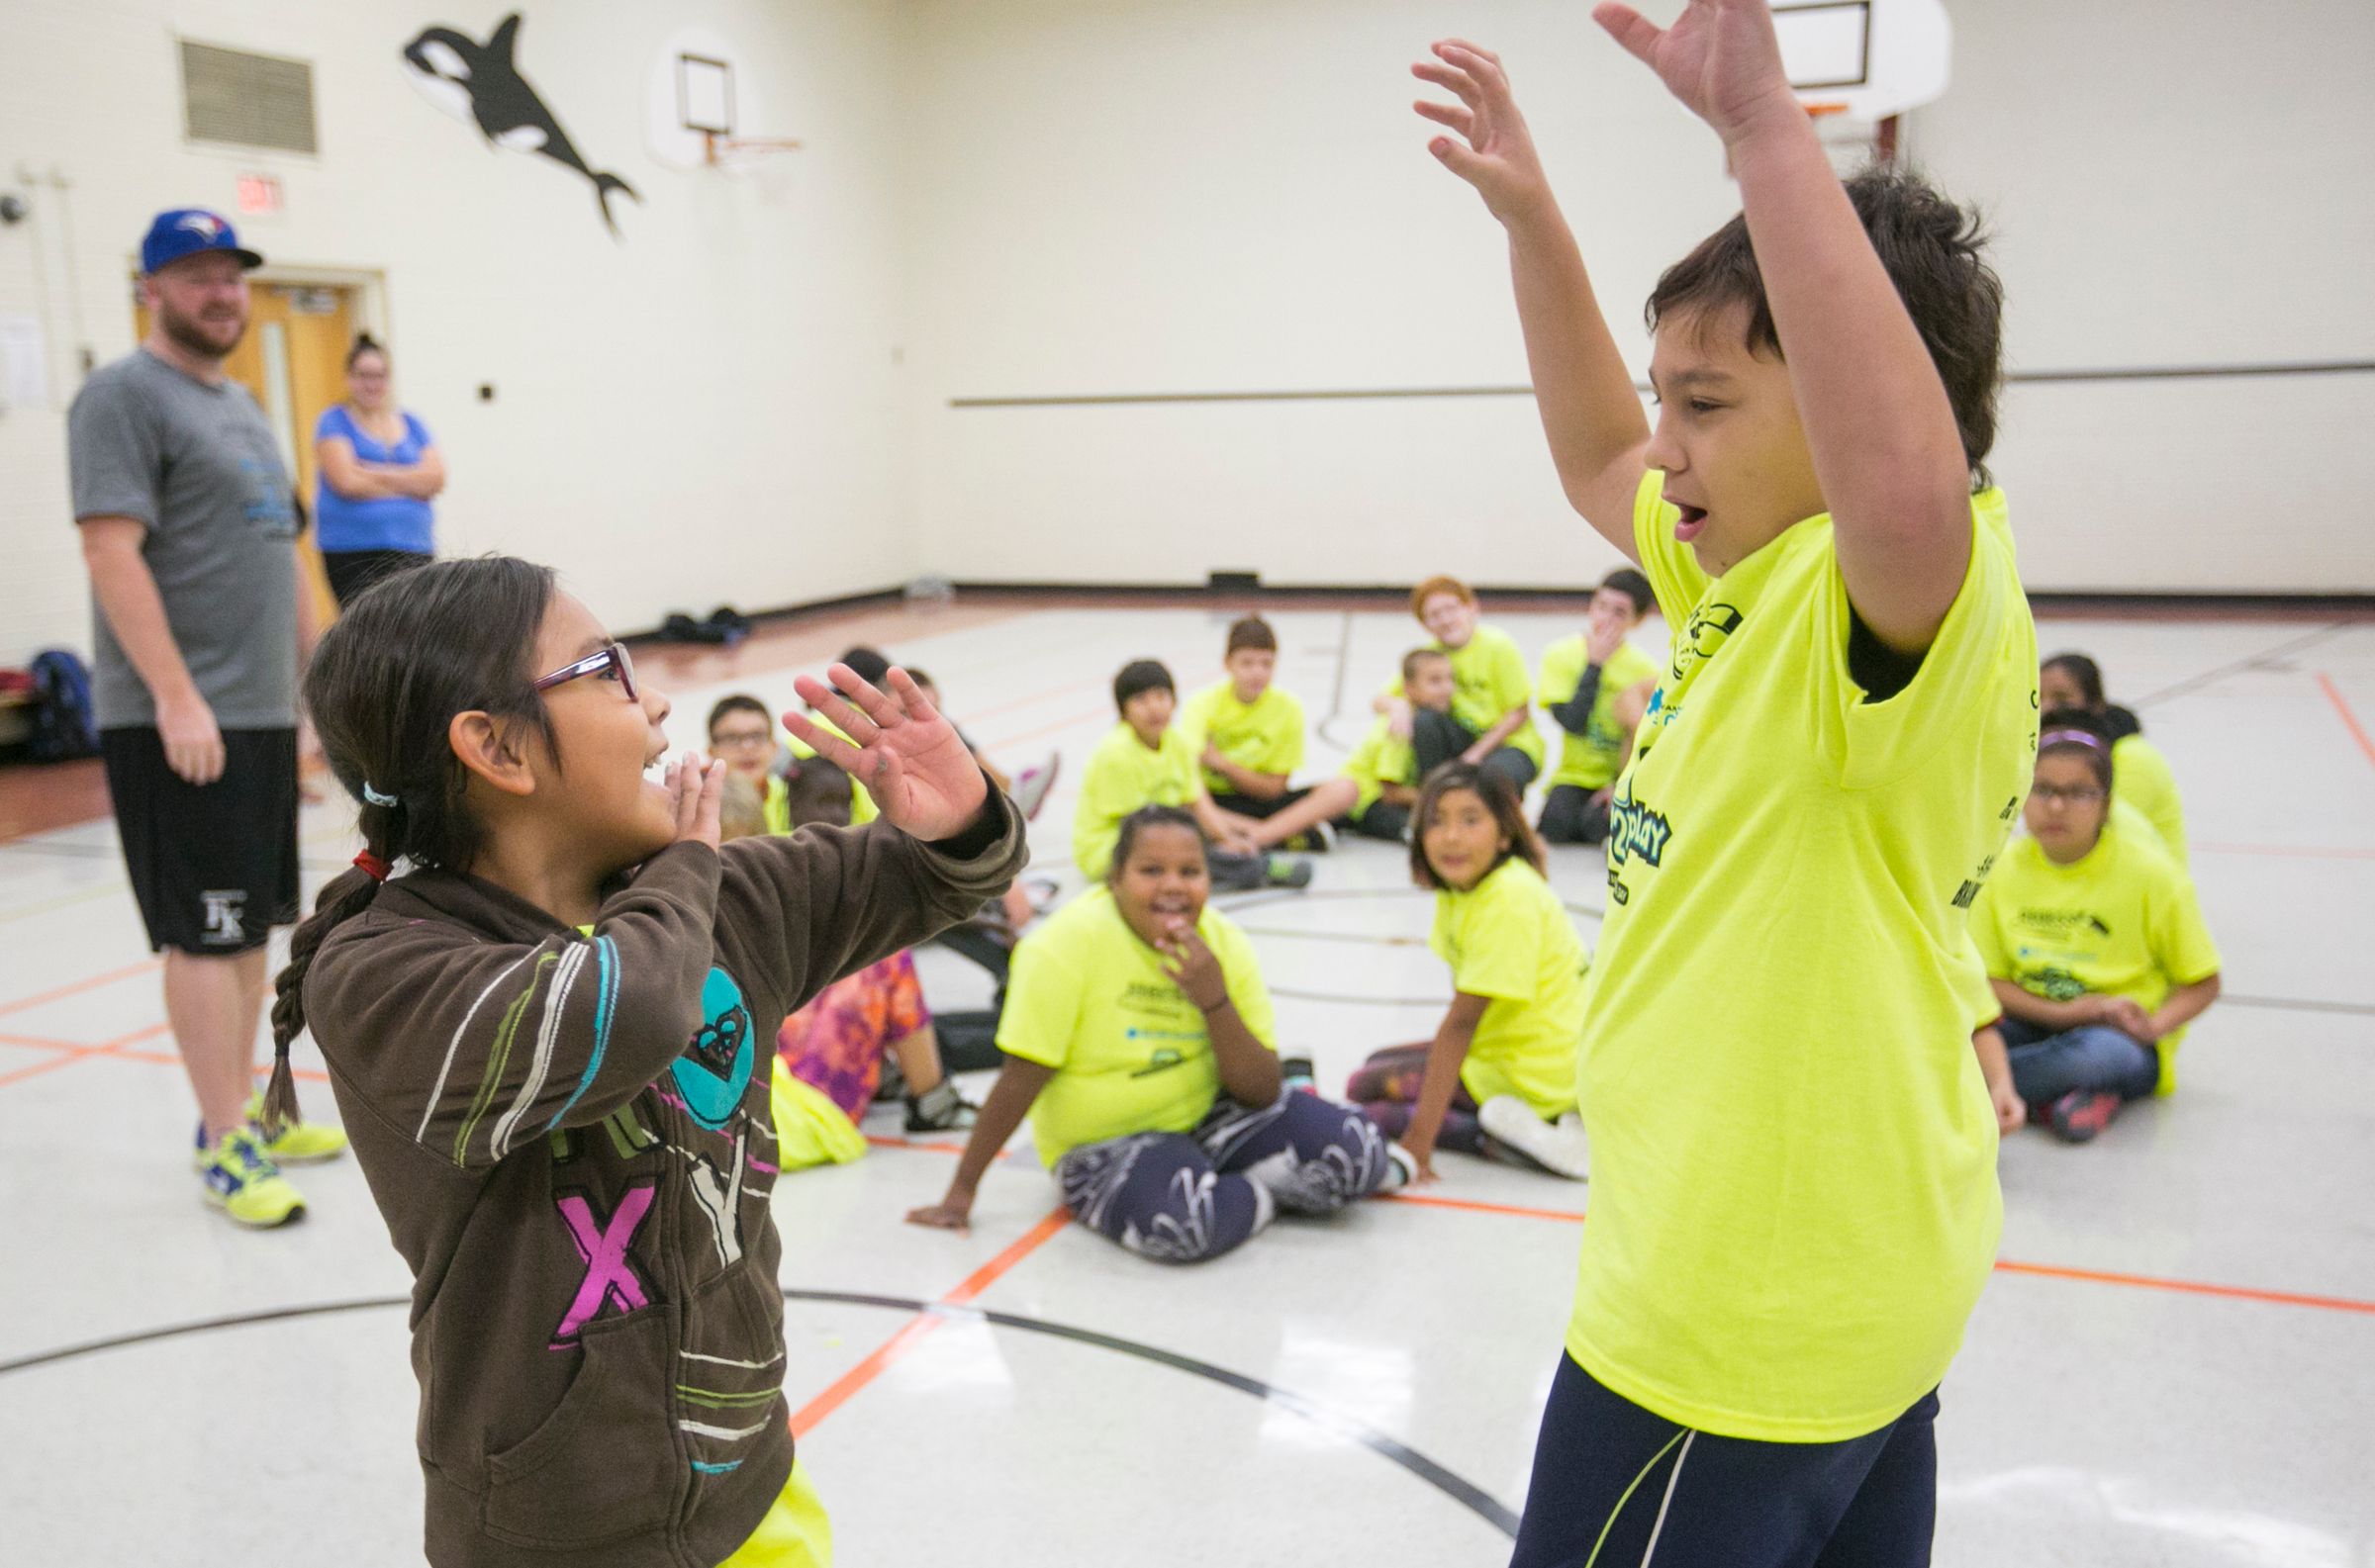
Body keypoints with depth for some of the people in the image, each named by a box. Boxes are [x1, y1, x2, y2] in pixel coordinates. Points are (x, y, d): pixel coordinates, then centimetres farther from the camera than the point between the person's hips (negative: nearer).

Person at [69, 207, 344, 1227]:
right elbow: (111, 551, -18)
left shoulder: (239, 405, 19)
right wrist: (176, 697, -24)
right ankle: (224, 1150, 1)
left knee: (250, 926, 14)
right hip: (179, 721, -9)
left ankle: (240, 1109, 25)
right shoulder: (124, 396, -8)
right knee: (202, 936, -5)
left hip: (261, 712, 9)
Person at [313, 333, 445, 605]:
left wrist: (374, 473, -7)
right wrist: (412, 484, -2)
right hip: (352, 552, -3)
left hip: (414, 550, 3)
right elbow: (347, 482, -9)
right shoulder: (334, 421, 5)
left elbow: (436, 477, 1)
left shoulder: (411, 424, 16)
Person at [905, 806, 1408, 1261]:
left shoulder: (1226, 944, -8)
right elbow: (1022, 1077, -17)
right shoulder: (1072, 941, -21)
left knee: (1354, 1147, -19)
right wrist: (960, 1194, -14)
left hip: (1207, 1116, 4)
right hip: (1103, 1145, -3)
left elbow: (1261, 1094, -10)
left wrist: (1213, 1000, -25)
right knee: (1179, 1222, -35)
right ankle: (1264, 1193, -6)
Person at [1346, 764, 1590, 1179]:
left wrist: (1419, 1138, -27)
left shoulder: (1511, 899, -25)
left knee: (1365, 1087, -7)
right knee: (1378, 1061, 20)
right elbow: (1462, 999, 9)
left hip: (1540, 1074, -10)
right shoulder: (1456, 888, 3)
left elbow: (1462, 1021, -28)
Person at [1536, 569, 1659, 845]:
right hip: (1575, 776, 1)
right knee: (1557, 823, -29)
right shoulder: (1560, 655, -5)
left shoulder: (1645, 669, -4)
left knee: (1601, 823, -31)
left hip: (1623, 779, -1)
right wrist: (1594, 664, -16)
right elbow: (1573, 722, -17)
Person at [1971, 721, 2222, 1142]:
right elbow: (1987, 977, -1)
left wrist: (2151, 1027, -22)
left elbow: (2202, 983, -2)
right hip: (2034, 1024, 2)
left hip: (2120, 1037, -2)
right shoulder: (2004, 867, -2)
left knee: (2099, 1053, -40)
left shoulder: (2149, 871, -8)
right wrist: (2069, 1012, -17)